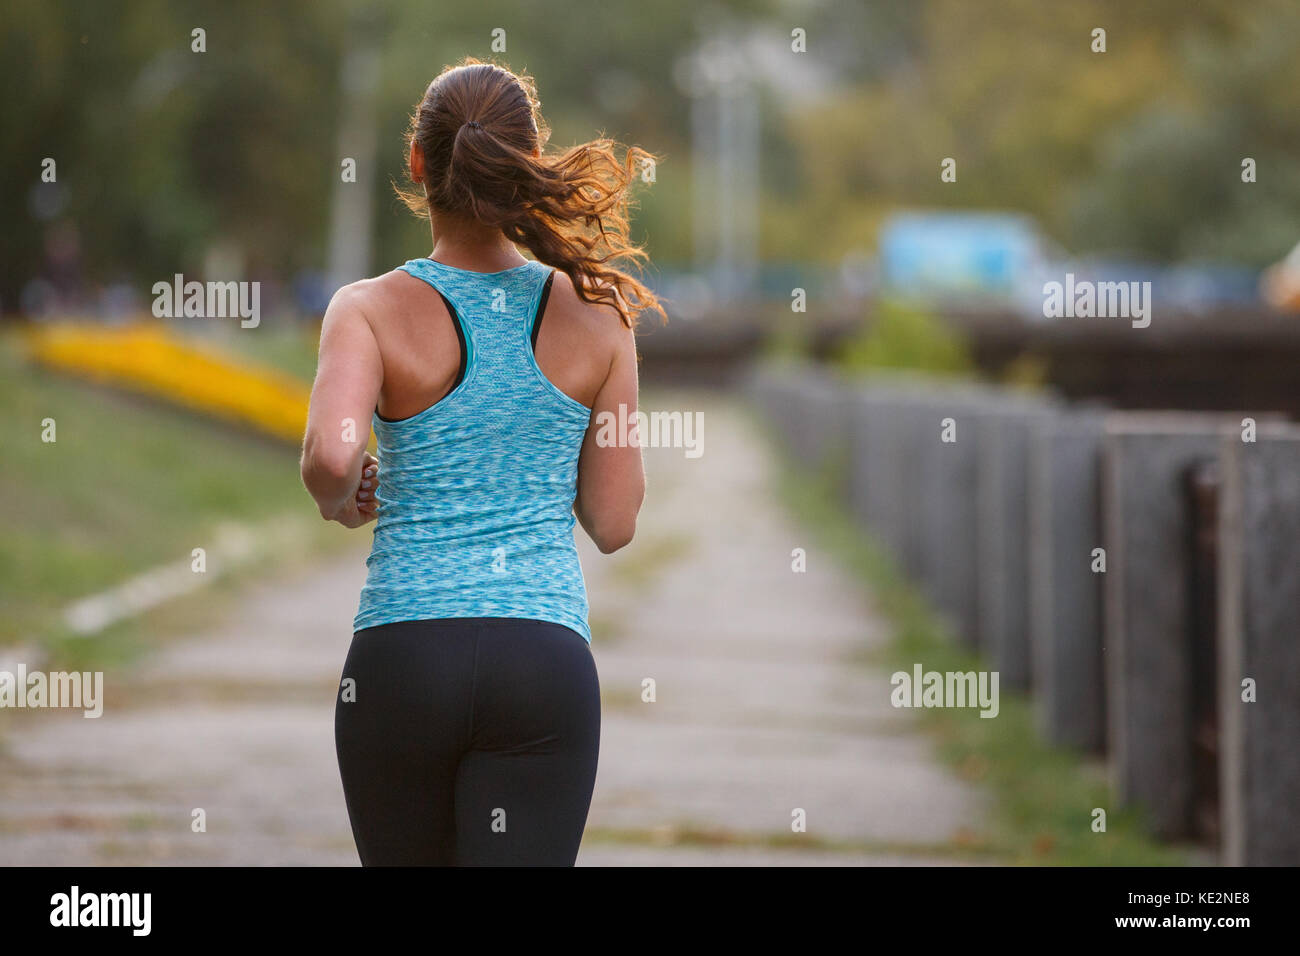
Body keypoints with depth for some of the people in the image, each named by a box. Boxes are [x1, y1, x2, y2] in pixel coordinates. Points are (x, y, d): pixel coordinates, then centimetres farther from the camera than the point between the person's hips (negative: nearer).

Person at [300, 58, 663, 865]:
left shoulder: (372, 311, -3)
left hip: (403, 651, 0)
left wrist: (339, 500, 2)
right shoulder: (596, 313, 3)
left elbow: (330, 455, -21)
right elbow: (615, 523, 6)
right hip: (546, 658, 0)